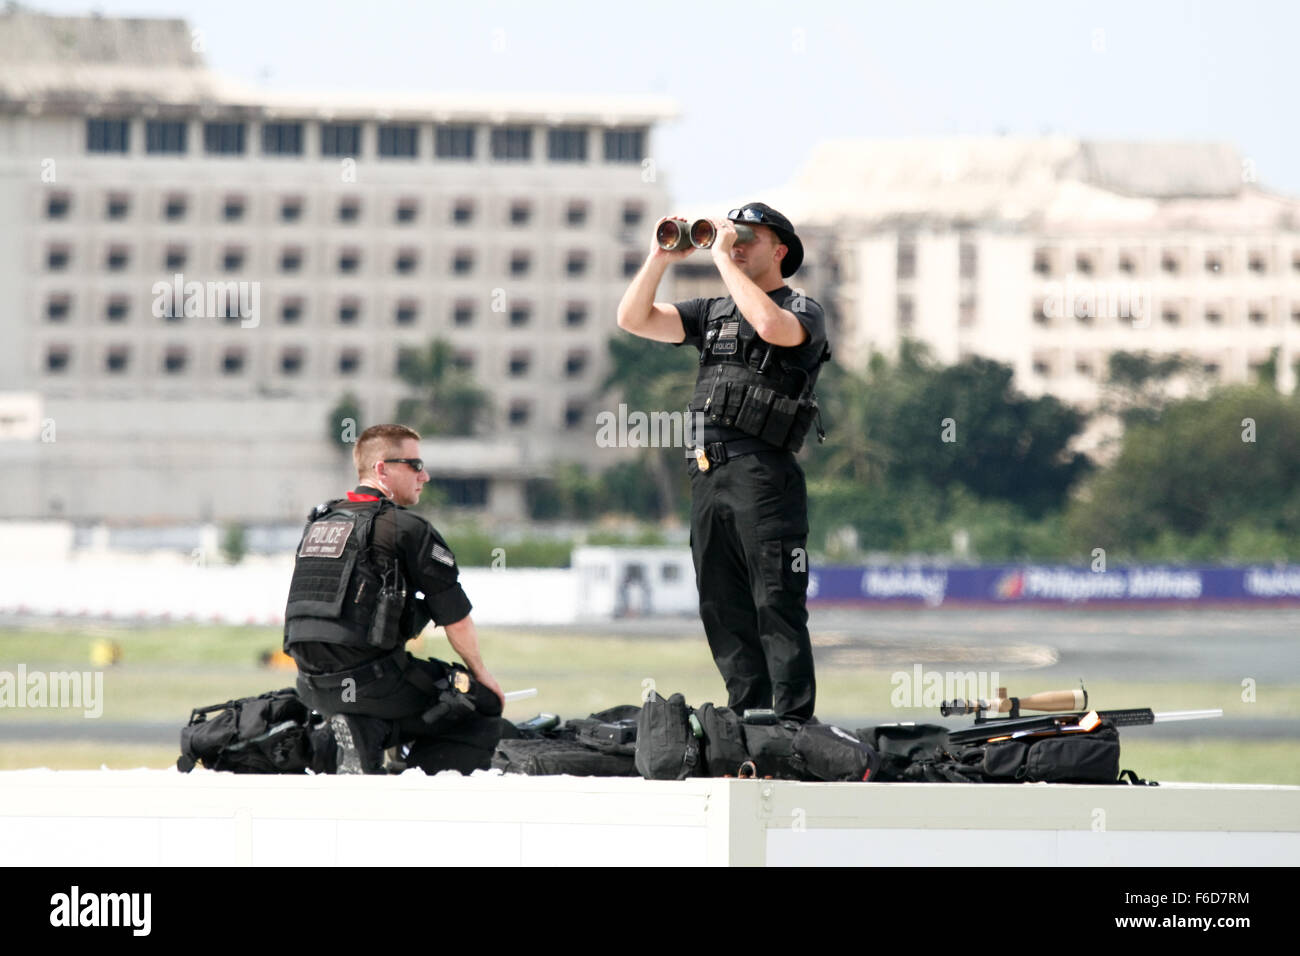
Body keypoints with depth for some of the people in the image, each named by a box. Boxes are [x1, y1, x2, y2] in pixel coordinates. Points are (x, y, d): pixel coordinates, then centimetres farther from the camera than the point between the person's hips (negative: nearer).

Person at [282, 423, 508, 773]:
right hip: (373, 678, -7)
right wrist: (480, 673, 15)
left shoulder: (317, 524, 16)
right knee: (484, 705, 5)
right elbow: (457, 620, -2)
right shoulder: (408, 529, -6)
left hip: (313, 688, 7)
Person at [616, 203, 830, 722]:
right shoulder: (712, 313, 21)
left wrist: (723, 259, -14)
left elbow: (772, 325, -22)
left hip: (764, 472, -7)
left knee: (777, 607, -10)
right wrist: (662, 257, 3)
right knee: (723, 610, 7)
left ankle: (793, 726, -13)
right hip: (708, 475, 7)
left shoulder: (803, 311, 2)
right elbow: (633, 319, 14)